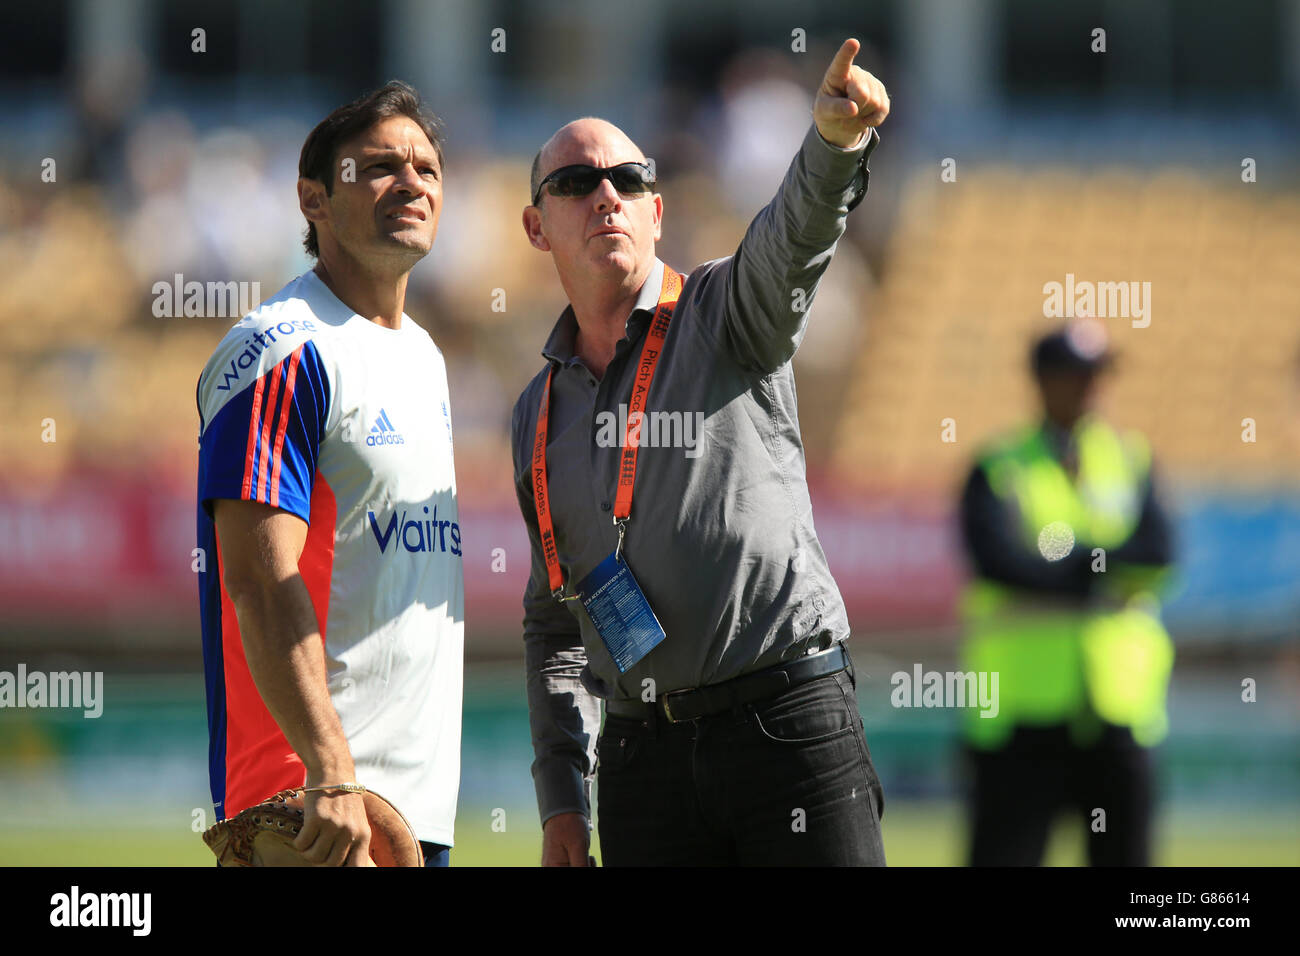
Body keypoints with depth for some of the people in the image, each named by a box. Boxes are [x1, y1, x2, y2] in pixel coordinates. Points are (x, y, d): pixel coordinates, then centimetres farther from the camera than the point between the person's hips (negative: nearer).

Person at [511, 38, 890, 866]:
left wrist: (838, 137, -42)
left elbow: (799, 230, -19)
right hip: (645, 754, 4)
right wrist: (562, 798, 11)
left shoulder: (725, 314, 4)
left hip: (789, 720, -4)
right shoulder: (541, 414, 17)